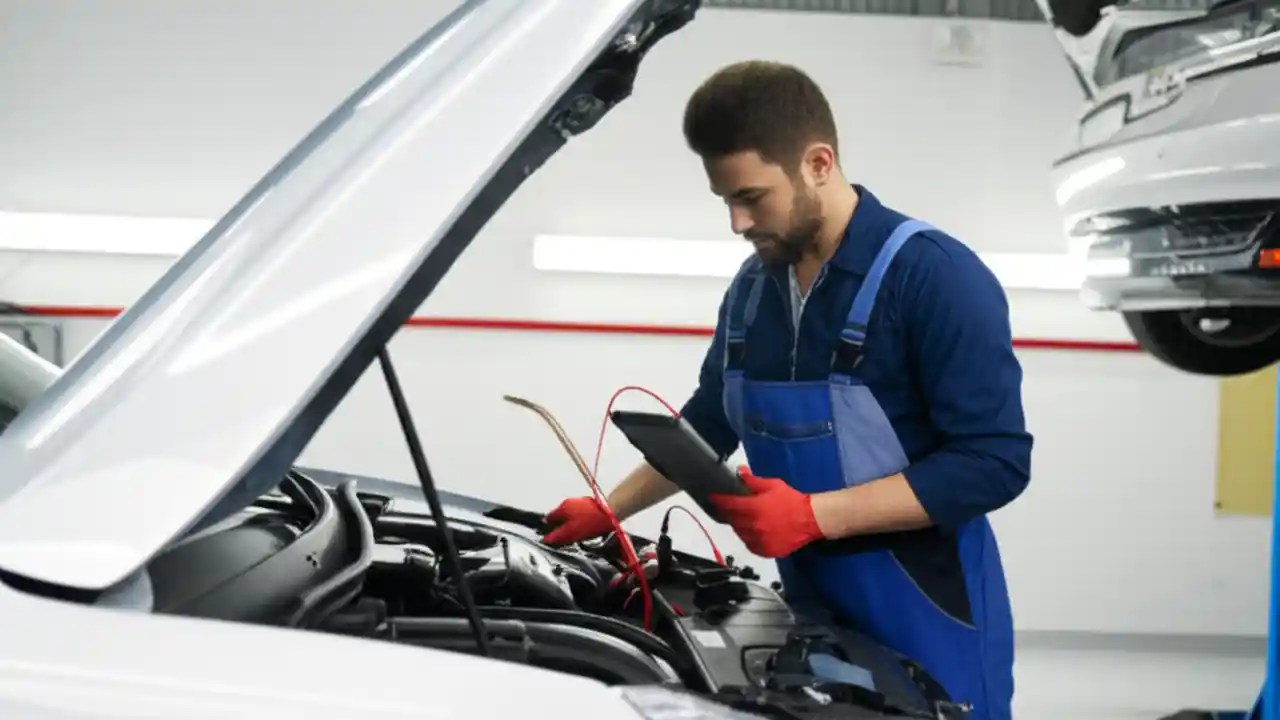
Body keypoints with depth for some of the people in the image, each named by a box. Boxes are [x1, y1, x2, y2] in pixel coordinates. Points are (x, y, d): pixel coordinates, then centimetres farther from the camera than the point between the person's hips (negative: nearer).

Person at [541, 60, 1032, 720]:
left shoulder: (936, 276, -17)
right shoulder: (753, 285, 6)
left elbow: (994, 461, -21)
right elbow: (708, 423, 19)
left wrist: (814, 514, -26)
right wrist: (608, 510, 12)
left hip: (926, 624, -6)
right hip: (813, 609, 6)